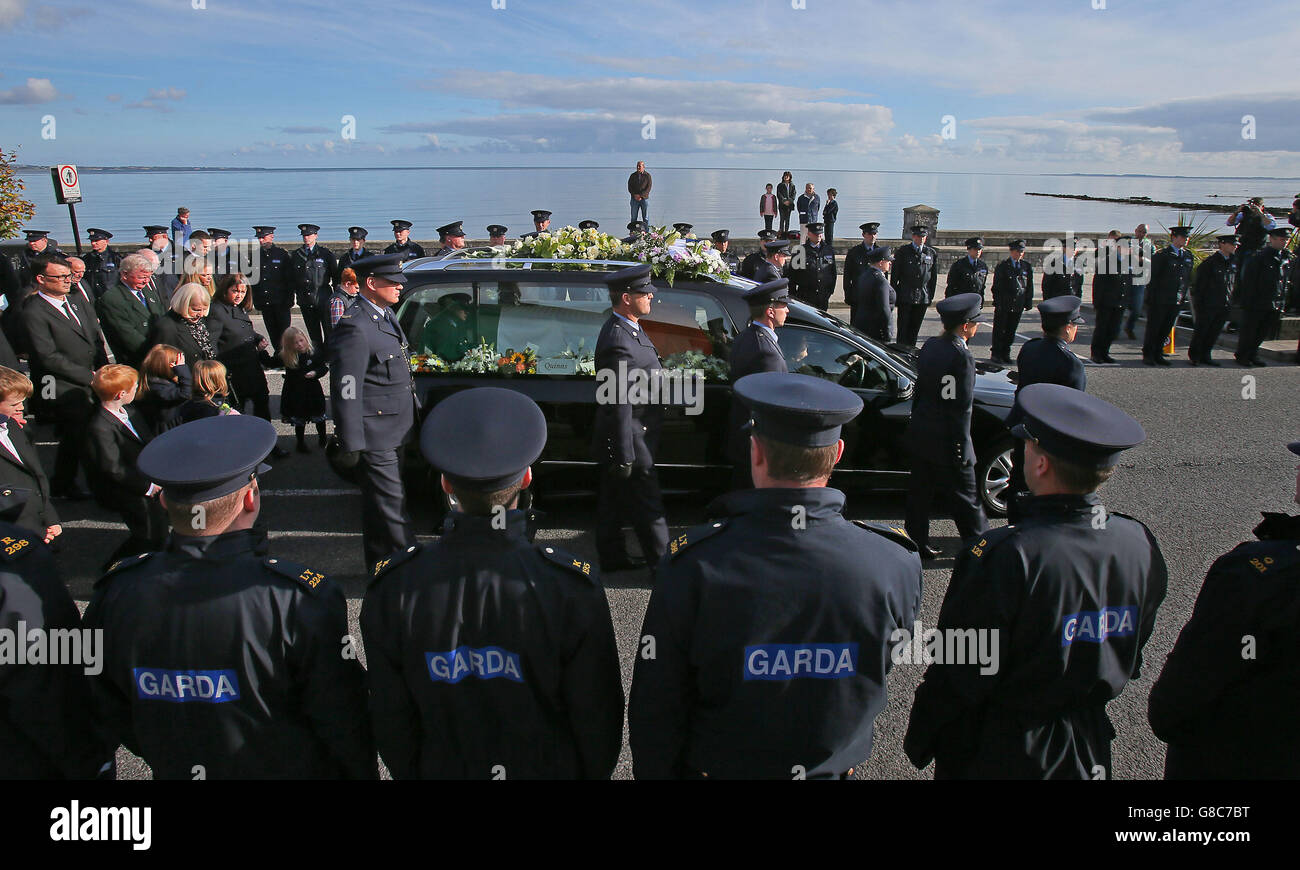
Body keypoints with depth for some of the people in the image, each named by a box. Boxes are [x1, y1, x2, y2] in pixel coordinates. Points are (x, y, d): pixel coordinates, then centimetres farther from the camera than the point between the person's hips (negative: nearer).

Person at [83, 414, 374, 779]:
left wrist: (171, 759, 15)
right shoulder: (302, 599, -30)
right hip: (293, 771, -3)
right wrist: (363, 772, -1)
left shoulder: (113, 595, -16)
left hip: (174, 771, 4)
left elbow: (112, 715, 0)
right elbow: (342, 722, -20)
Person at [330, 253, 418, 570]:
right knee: (391, 506, -2)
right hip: (374, 436, -10)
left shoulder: (385, 314, 10)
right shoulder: (355, 326, -21)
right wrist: (350, 445, -21)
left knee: (378, 502, 22)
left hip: (391, 428, 10)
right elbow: (346, 391, -22)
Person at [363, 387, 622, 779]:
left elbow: (390, 718, -8)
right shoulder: (572, 588, -26)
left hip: (441, 769, 2)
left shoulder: (392, 588, -20)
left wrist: (412, 773, 10)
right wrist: (593, 772, 5)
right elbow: (598, 715, -14)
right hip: (551, 768, -1)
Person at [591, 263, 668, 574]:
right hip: (628, 439, -10)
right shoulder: (618, 342, -27)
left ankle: (613, 558, 32)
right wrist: (624, 455, -23)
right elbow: (620, 405, -26)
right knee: (647, 505, 2)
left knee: (613, 499, 19)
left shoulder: (626, 328, 6)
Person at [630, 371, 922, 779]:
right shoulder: (895, 565, -22)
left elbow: (656, 706, -16)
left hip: (717, 767, -2)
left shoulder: (694, 564, -27)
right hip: (835, 768, 2)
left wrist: (654, 771, 0)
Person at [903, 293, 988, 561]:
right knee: (965, 498, 7)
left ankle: (917, 543, 25)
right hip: (945, 441, -8)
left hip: (920, 435, 8)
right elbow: (961, 408, -20)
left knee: (920, 491, 16)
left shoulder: (931, 345, 4)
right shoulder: (961, 356, -21)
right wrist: (961, 446, -14)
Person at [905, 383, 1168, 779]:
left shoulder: (1002, 557, -30)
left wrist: (919, 743, -7)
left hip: (995, 756, -5)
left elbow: (957, 676, -22)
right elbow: (1130, 661, 3)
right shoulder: (1140, 545, -11)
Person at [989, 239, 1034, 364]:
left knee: (1011, 331, 10)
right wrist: (997, 303, -10)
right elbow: (996, 287, -4)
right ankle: (995, 354, 12)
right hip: (1003, 305, -3)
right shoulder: (1002, 266, -3)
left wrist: (1028, 303, 5)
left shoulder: (1027, 267, 7)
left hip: (1018, 306, 4)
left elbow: (1030, 287, 10)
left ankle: (1005, 354, 19)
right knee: (999, 330, 3)